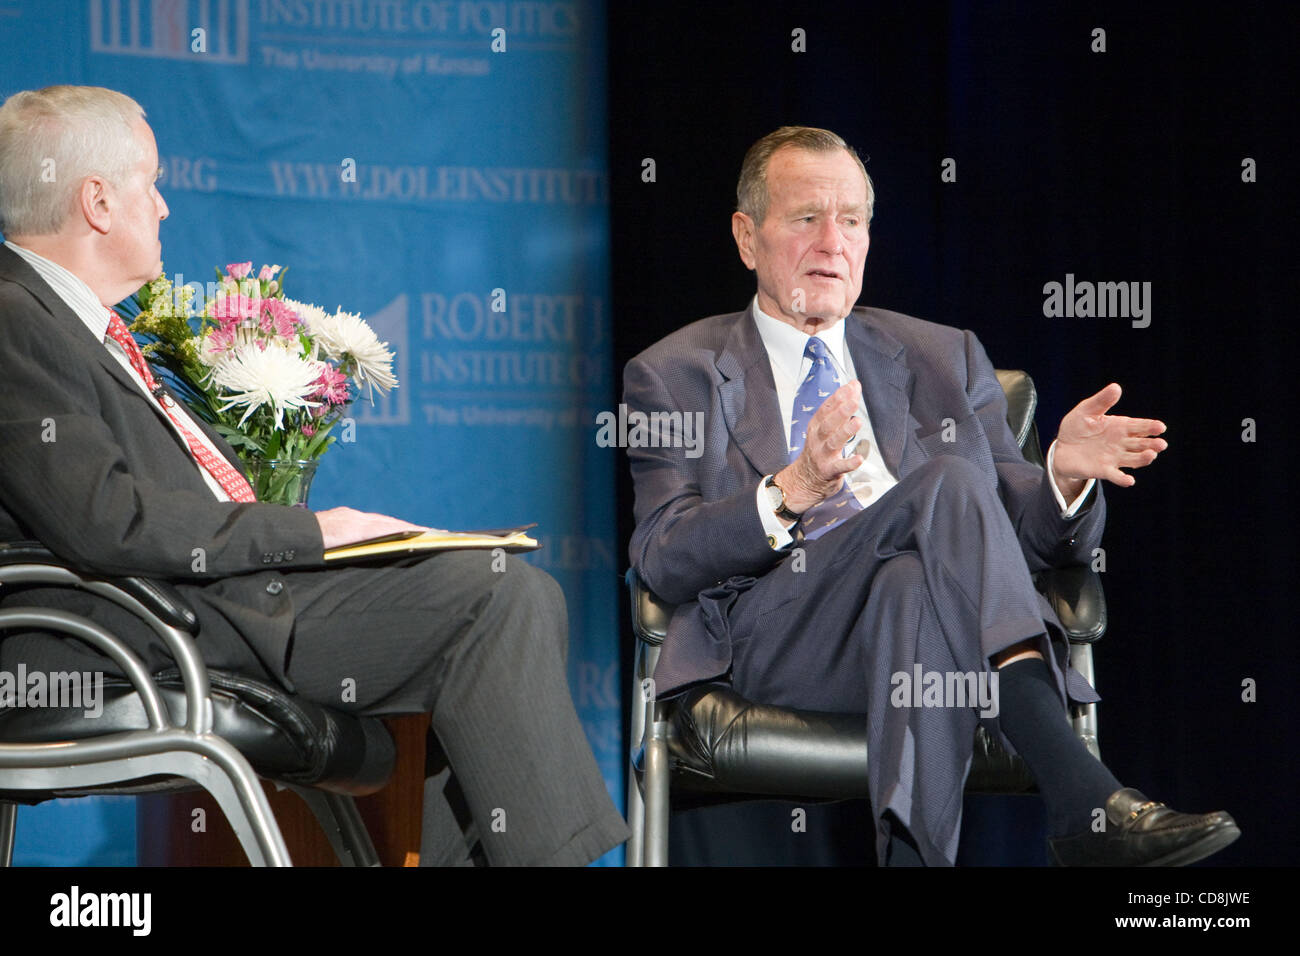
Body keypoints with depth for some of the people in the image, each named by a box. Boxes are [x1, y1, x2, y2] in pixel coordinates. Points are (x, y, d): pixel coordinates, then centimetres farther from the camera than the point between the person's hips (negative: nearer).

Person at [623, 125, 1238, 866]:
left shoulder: (946, 360, 25)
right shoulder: (674, 376, 16)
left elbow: (1033, 535, 18)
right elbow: (663, 562, 0)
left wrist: (1063, 475, -7)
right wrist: (789, 494, -19)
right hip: (780, 629, -2)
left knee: (910, 589, -37)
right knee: (950, 483, -32)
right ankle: (1081, 799, -46)